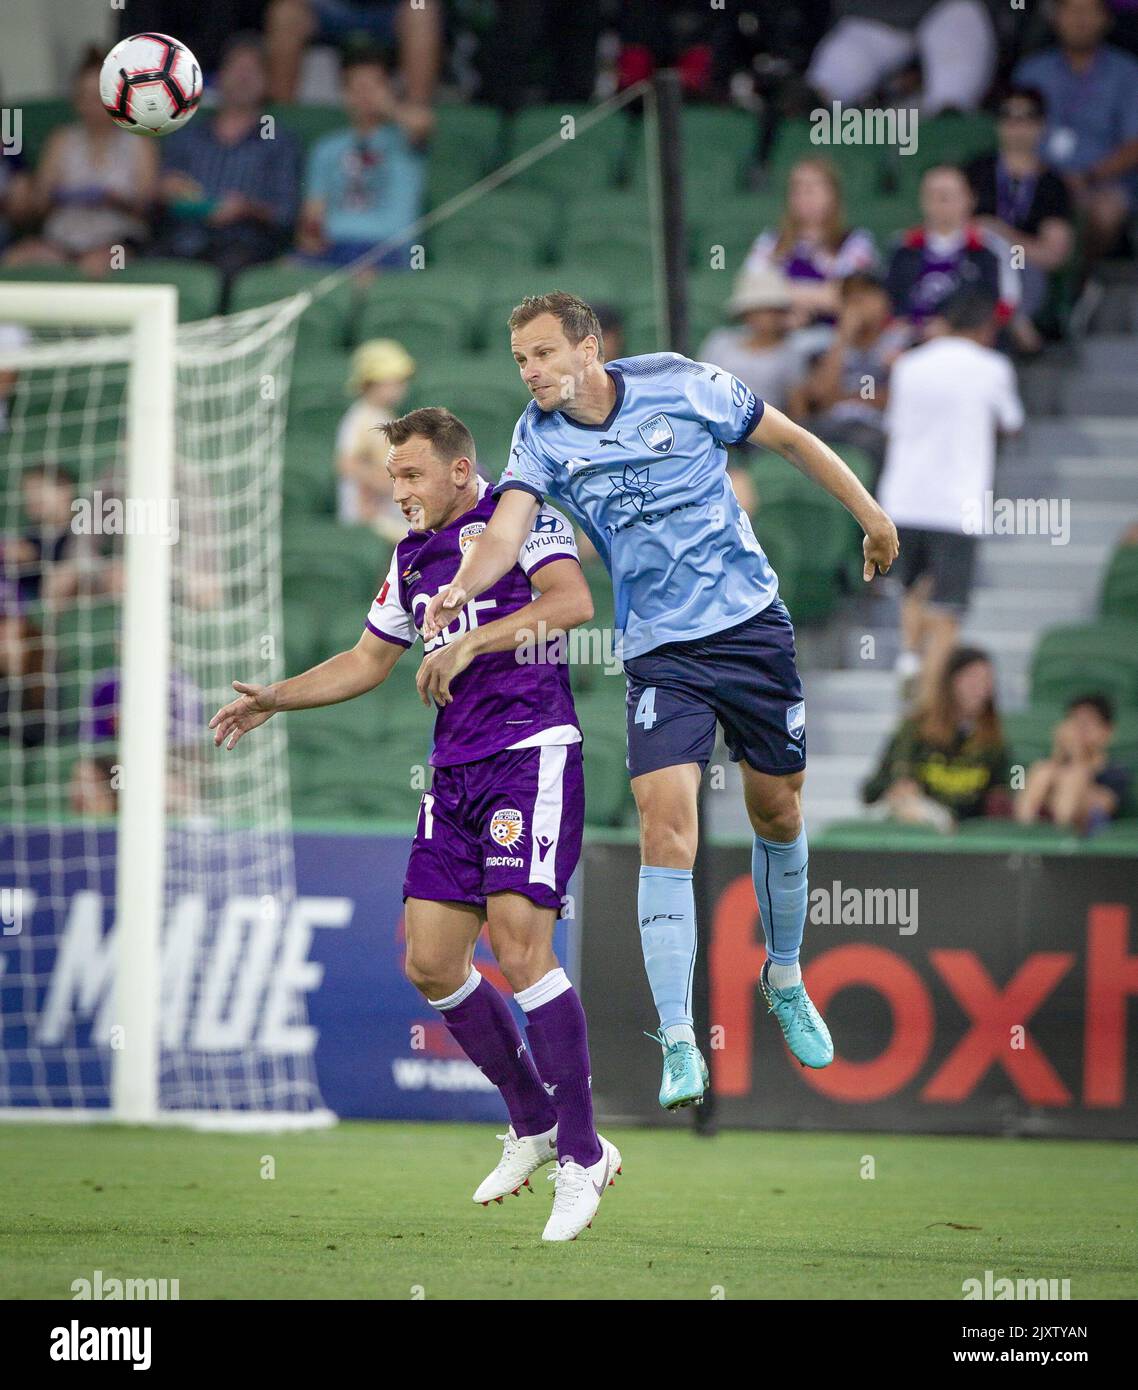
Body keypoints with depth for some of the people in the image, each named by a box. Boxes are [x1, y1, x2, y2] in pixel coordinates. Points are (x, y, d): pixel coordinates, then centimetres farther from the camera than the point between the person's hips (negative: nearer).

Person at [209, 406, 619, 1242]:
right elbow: (370, 660, 29)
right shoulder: (413, 557, 18)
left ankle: (581, 1157, -13)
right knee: (431, 963, 3)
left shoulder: (521, 516, -4)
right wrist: (276, 699, 21)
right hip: (456, 771, 8)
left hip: (532, 754, -8)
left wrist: (471, 643, -26)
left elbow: (572, 601, -22)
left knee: (520, 945, -18)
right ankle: (534, 1127, 19)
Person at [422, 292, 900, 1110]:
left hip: (751, 625, 0)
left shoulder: (680, 385, -8)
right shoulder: (541, 438, -4)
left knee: (777, 812, 11)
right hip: (659, 652, 0)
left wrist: (870, 513, 8)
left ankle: (786, 981, 38)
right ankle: (679, 1047, -17)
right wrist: (462, 587, -40)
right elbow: (508, 527, -19)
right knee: (666, 822, -16)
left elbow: (789, 439, 4)